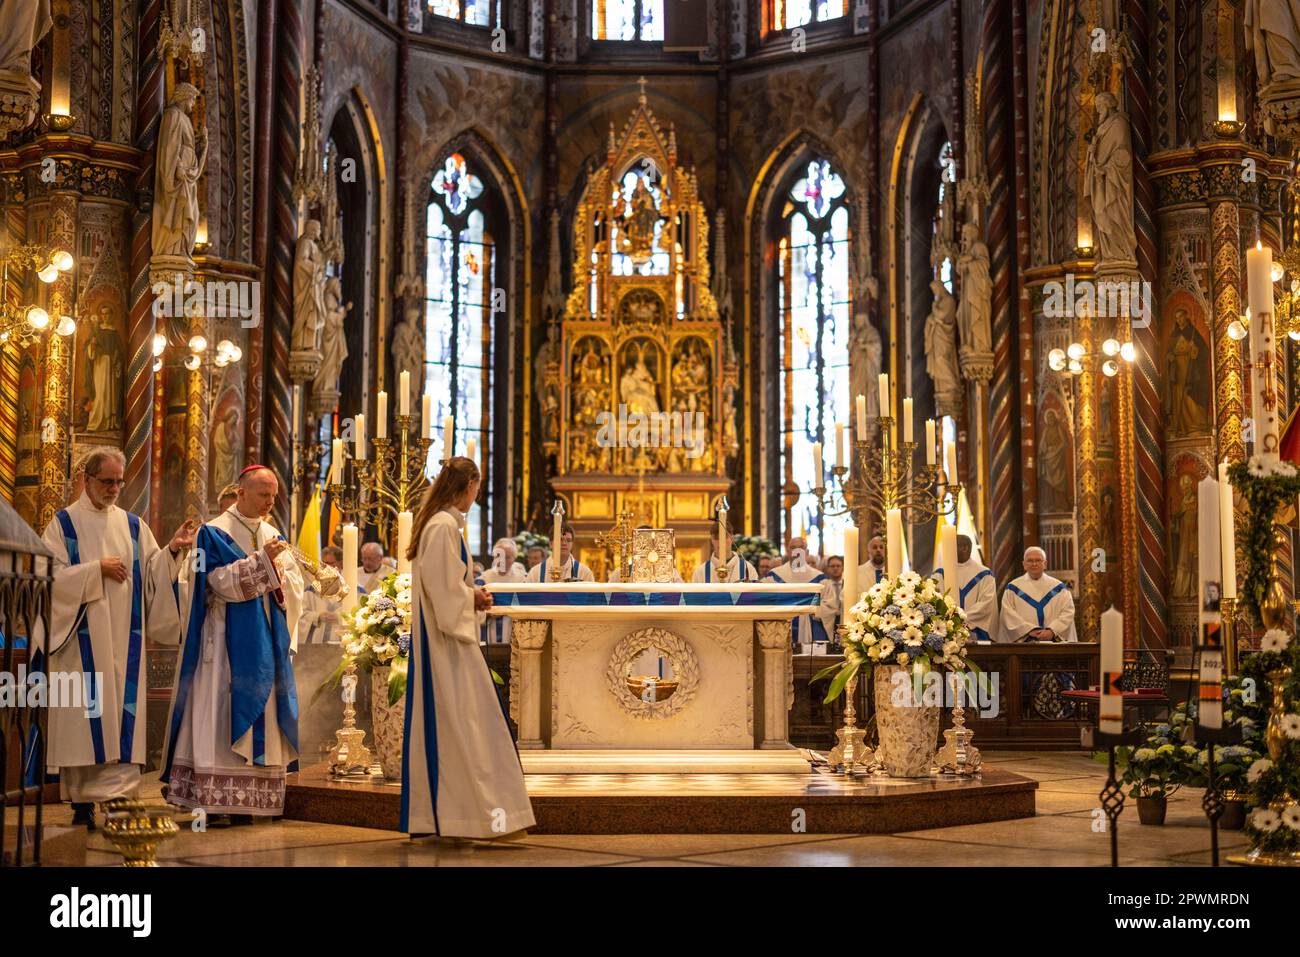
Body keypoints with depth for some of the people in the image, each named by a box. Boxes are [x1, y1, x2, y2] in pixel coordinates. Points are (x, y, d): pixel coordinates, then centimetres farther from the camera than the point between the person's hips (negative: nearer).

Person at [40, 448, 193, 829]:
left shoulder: (132, 525, 13)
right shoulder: (64, 523, 3)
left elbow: (153, 572, 6)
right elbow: (52, 575, -7)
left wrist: (172, 550, -11)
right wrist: (97, 569, -13)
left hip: (123, 640, 3)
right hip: (81, 638, -3)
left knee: (121, 710, -3)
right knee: (83, 711, -4)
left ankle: (116, 796, -4)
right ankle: (82, 802, 3)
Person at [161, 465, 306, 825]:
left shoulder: (272, 535, 15)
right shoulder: (215, 533, -2)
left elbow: (295, 585, 11)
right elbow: (221, 580, -14)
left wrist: (279, 573, -9)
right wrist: (262, 561, -19)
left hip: (265, 643, 6)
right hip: (227, 641, -6)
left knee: (259, 714, 3)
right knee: (222, 715, -9)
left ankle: (242, 804, 7)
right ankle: (212, 802, -7)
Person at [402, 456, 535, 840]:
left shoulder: (435, 522, 13)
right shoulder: (445, 526, -16)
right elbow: (443, 587, -20)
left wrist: (472, 593, 9)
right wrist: (474, 598, -6)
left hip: (436, 640, 10)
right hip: (449, 640, -10)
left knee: (437, 722, 10)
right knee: (466, 722, -8)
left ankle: (430, 815, 13)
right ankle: (486, 812, -6)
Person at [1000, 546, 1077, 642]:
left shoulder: (1058, 587, 10)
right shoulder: (1013, 588, 6)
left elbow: (1068, 612, 1)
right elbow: (1008, 615, -3)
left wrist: (1052, 631, -14)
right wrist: (1029, 630, -16)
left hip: (1054, 641, 1)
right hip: (1023, 643, -1)